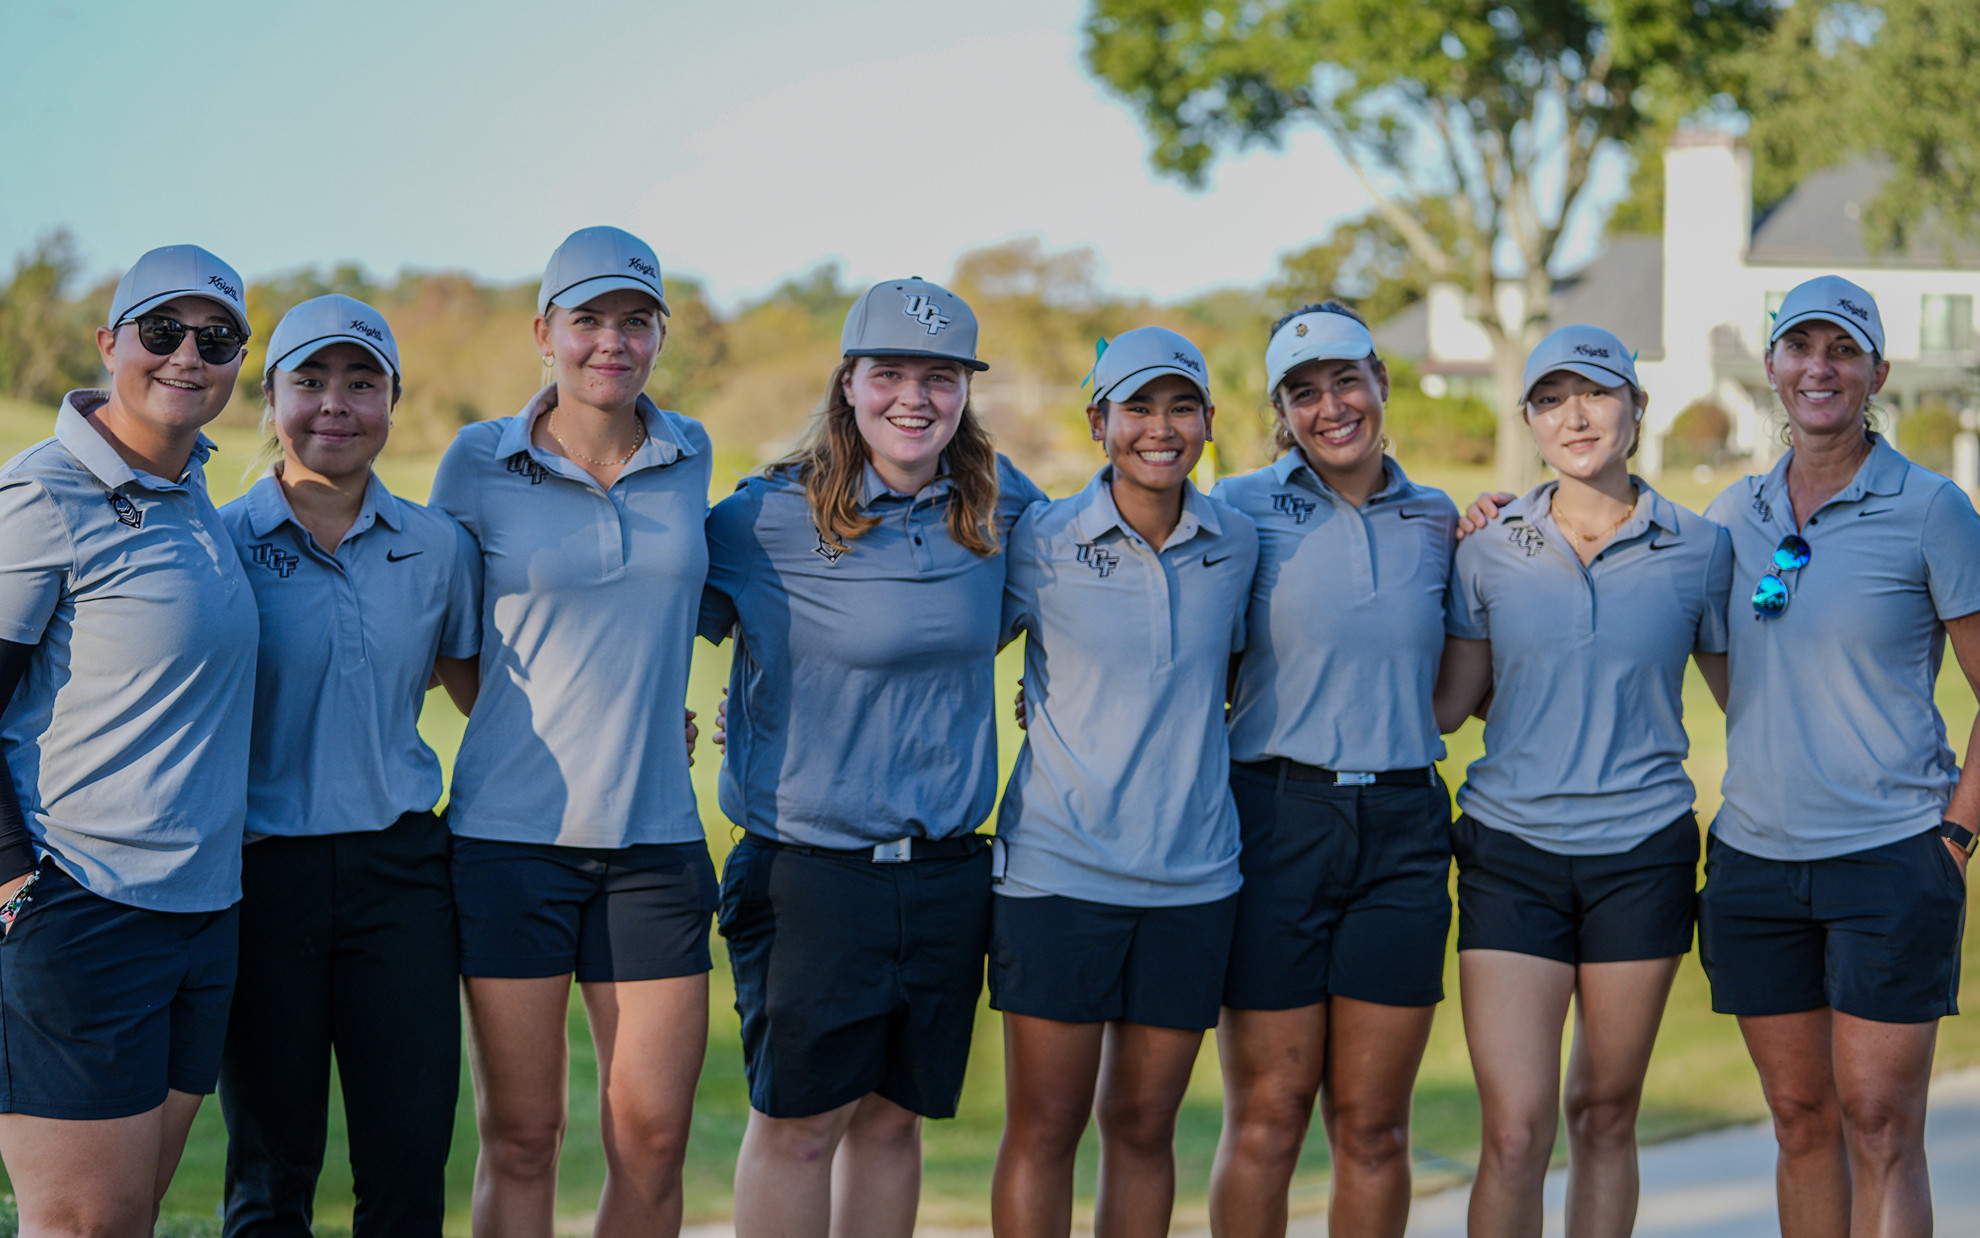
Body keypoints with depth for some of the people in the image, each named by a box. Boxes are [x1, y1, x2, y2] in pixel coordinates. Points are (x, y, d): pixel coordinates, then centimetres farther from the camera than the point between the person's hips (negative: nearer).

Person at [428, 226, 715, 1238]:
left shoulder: (687, 456, 7)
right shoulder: (480, 463, -1)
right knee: (519, 1137, 1)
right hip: (511, 831, -2)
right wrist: (520, 731, 7)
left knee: (653, 1137, 0)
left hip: (654, 832, 2)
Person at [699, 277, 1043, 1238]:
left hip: (948, 864, 4)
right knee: (800, 1120, 0)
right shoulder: (770, 518, -8)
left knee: (894, 1116, 11)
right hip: (809, 863, -4)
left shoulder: (997, 503, 5)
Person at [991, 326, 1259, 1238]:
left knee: (1143, 1126, 9)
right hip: (1058, 870, -3)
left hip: (1192, 877, 3)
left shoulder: (1235, 542, 4)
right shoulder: (1040, 543, -5)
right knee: (1043, 1129, 0)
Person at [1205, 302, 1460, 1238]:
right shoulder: (1241, 510, 1)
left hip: (1402, 832, 3)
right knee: (1265, 1121, 0)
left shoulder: (1435, 521, 10)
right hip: (1276, 818, -3)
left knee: (1373, 1127, 6)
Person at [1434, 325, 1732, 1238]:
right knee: (1514, 1134, -7)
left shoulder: (1697, 550, 2)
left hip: (1642, 854, 1)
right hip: (1511, 853, 0)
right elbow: (1448, 703, 8)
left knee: (1605, 1116, 9)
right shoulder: (1489, 552, 2)